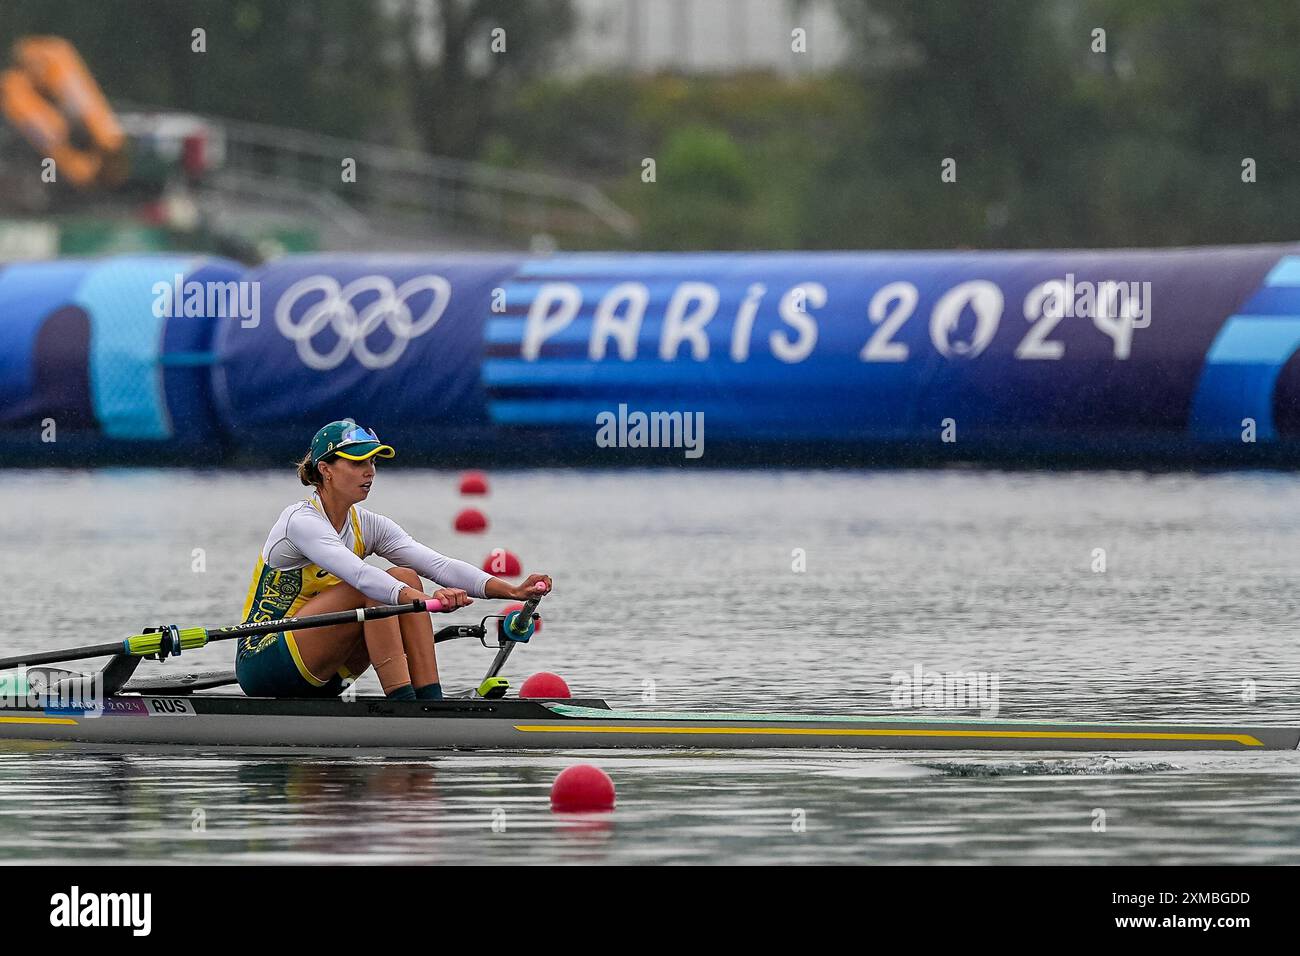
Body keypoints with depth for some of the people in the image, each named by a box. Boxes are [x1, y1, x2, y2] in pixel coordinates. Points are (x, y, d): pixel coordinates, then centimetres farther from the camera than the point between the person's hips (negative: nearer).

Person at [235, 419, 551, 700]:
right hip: (262, 665, -7)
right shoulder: (301, 521, -18)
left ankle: (430, 703, -19)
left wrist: (511, 590, -23)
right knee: (375, 592, -25)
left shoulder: (367, 526, 5)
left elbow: (439, 564, -8)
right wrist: (426, 599, -51)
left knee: (404, 577, -10)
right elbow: (358, 574, -36)